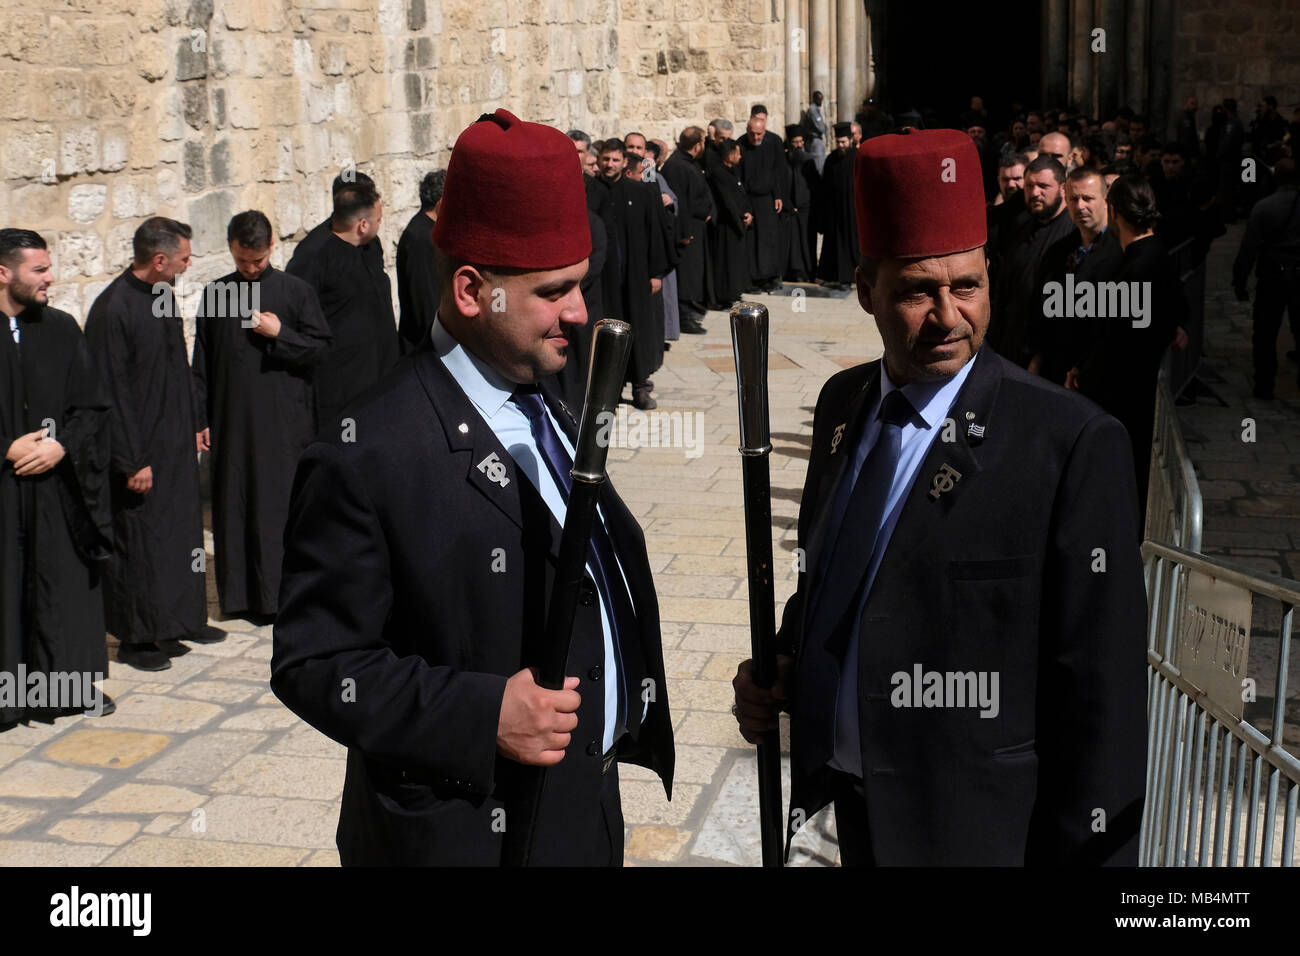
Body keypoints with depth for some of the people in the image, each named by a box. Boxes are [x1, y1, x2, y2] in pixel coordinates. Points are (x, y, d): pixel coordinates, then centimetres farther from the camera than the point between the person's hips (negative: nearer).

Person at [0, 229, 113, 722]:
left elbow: (93, 405, 6)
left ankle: (68, 685, 19)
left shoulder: (61, 330, 6)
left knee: (63, 584, 7)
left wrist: (61, 445, -9)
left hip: (58, 486, 3)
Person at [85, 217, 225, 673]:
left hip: (177, 444, 8)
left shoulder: (164, 296, 7)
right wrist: (131, 461, -18)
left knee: (183, 530, 14)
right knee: (139, 541, 2)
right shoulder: (112, 310, -20)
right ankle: (136, 637, 14)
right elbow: (111, 392, -19)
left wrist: (194, 425, 17)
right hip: (140, 450, -8)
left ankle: (181, 619, 28)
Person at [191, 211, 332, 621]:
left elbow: (323, 349, 0)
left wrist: (279, 335, -13)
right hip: (233, 420, 3)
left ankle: (282, 594, 6)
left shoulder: (295, 291, 0)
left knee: (281, 506, -2)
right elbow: (201, 364, 10)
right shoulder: (215, 294, 7)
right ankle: (239, 595, 15)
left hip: (285, 420, -2)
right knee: (233, 506, 5)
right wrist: (201, 418, 6)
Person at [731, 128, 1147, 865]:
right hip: (854, 807, 6)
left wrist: (1091, 848, -15)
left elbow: (1100, 686, -17)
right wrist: (778, 671, -1)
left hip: (978, 827, -5)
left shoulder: (1074, 444, -18)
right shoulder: (844, 404, 2)